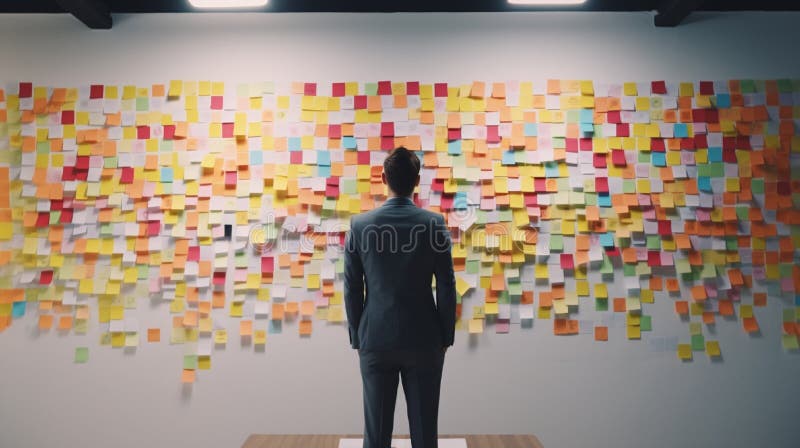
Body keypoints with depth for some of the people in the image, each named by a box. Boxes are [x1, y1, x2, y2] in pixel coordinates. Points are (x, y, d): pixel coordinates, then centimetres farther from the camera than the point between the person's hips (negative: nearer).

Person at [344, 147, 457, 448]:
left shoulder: (359, 224, -5)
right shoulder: (434, 223, -7)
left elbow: (352, 289, -1)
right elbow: (446, 287, -5)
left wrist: (356, 337, 9)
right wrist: (446, 337, 6)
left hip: (375, 339, 1)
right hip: (424, 340, 0)